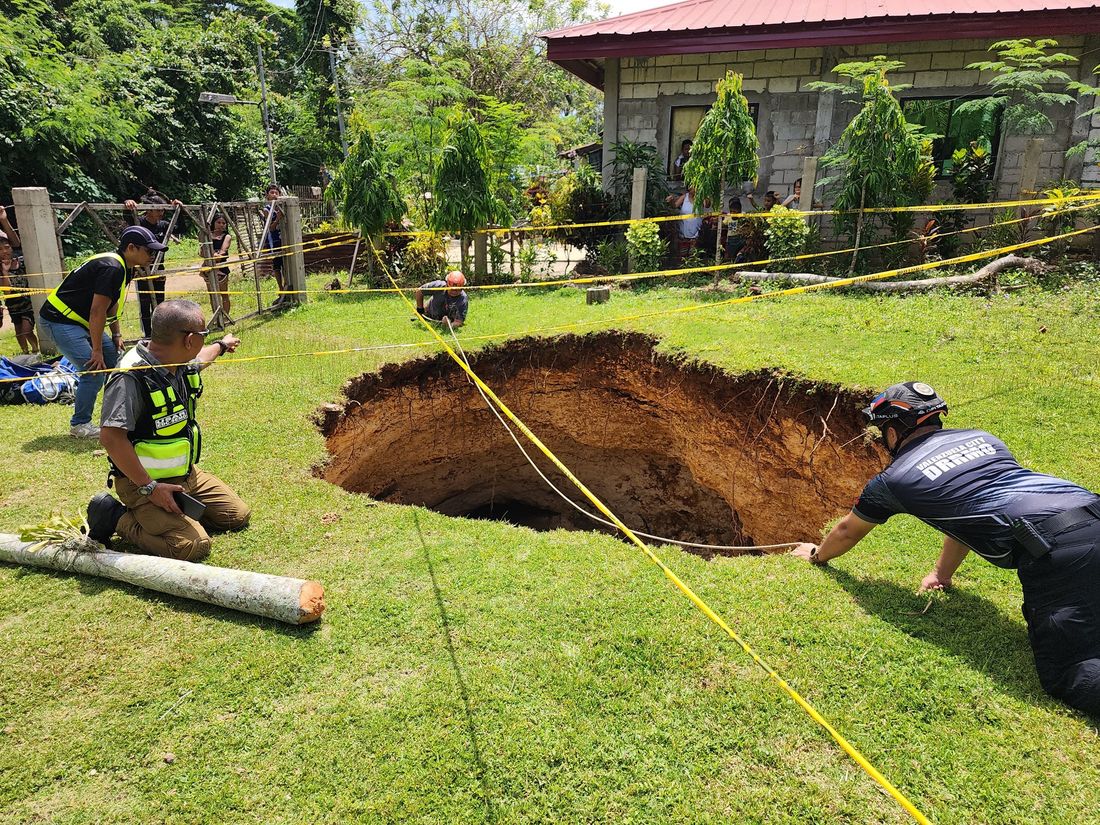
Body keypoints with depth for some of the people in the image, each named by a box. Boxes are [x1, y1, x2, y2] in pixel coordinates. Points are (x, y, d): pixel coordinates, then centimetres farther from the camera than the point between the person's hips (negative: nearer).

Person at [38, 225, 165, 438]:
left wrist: (116, 334, 12)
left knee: (115, 359, 13)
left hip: (81, 321, 11)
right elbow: (97, 312, -25)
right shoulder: (111, 268, -24)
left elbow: (111, 304, 18)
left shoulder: (124, 268, 7)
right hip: (59, 319, -11)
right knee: (95, 370, -16)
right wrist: (96, 351, -21)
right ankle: (79, 425, -1)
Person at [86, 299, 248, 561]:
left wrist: (222, 345, 47)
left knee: (238, 515, 10)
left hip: (186, 474, 9)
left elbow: (198, 361, 26)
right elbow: (110, 436, -31)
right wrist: (149, 487, -28)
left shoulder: (181, 365, 0)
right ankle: (117, 518, 0)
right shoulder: (131, 378, -27)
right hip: (143, 482, -9)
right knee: (193, 546, -22)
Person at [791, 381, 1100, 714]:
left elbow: (847, 531, 30)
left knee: (1065, 676, -6)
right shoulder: (982, 439, 27)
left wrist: (817, 554, 52)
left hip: (1057, 549, -7)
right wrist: (943, 572, 52)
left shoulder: (894, 479, 11)